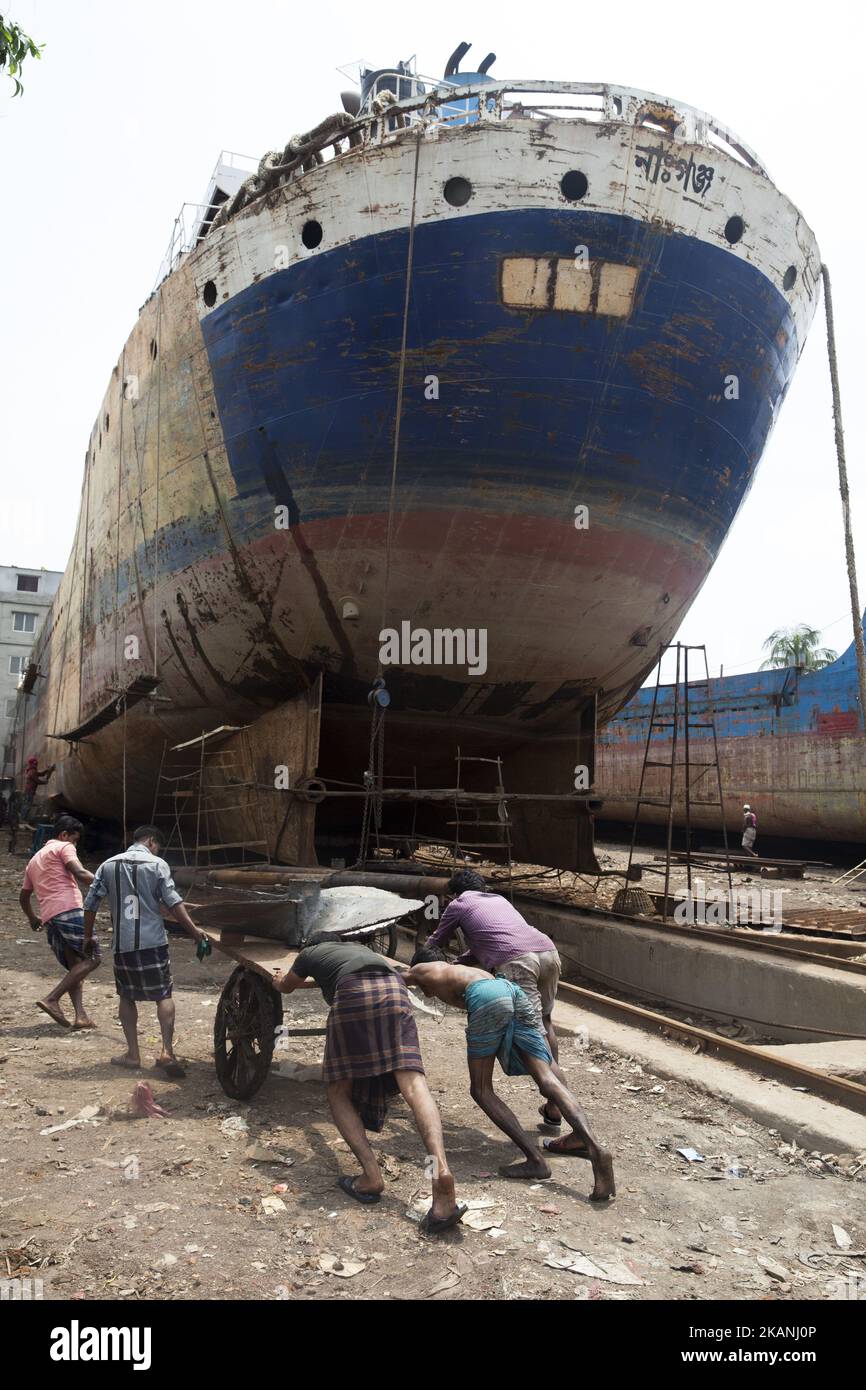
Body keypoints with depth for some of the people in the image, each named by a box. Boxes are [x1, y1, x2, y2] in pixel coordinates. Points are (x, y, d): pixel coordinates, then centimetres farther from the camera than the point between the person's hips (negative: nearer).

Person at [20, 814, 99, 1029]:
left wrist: (33, 919, 51)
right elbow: (80, 873, -12)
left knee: (74, 966, 11)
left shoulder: (34, 860, 30)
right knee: (91, 958, -6)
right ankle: (52, 999, -15)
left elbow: (23, 897, 36)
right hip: (69, 910, -8)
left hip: (49, 917, 8)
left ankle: (81, 1016, -5)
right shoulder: (64, 847, 6)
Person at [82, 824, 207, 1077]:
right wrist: (193, 929, -5)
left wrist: (88, 936, 18)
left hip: (122, 944, 3)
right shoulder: (157, 864, -3)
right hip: (152, 941, -3)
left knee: (126, 996, 16)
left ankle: (132, 1054, 16)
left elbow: (91, 903, 7)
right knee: (163, 995, 4)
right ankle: (167, 1051, -9)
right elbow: (173, 902, -10)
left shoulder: (109, 865, 8)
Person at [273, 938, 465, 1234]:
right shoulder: (357, 947, 43)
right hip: (395, 990, 3)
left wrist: (282, 979, 76)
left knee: (339, 1091, 11)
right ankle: (440, 1168, -32)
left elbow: (285, 987, 53)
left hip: (353, 996, -3)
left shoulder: (310, 954, 33)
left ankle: (371, 1174, -7)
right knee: (412, 1082, -10)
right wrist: (308, 982, 81)